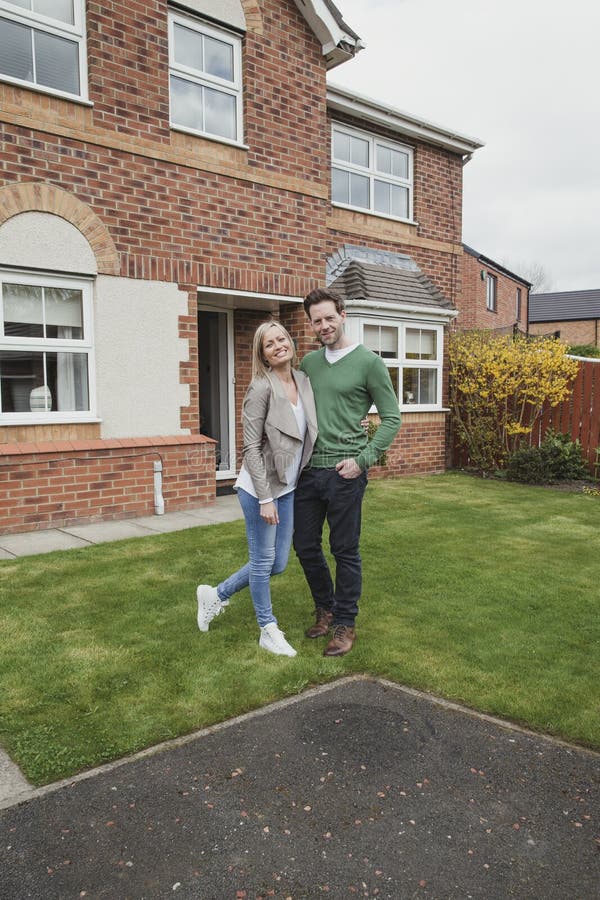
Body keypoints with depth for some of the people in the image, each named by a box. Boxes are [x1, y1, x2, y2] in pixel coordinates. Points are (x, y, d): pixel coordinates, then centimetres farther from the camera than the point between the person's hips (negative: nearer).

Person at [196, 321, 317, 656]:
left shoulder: (304, 381, 4)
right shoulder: (262, 388, -15)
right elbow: (251, 447, -16)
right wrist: (265, 498, -18)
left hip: (288, 488, 7)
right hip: (260, 488, -7)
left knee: (278, 563, 14)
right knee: (263, 560, 7)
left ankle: (216, 594, 33)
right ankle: (269, 631, 25)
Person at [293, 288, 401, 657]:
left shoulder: (368, 362, -5)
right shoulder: (309, 362, 11)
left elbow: (392, 418, -4)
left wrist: (363, 459, -13)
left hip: (345, 473, -6)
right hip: (309, 470, 6)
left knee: (345, 551, 4)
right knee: (306, 546, 13)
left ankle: (345, 624, 21)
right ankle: (325, 609, 35)